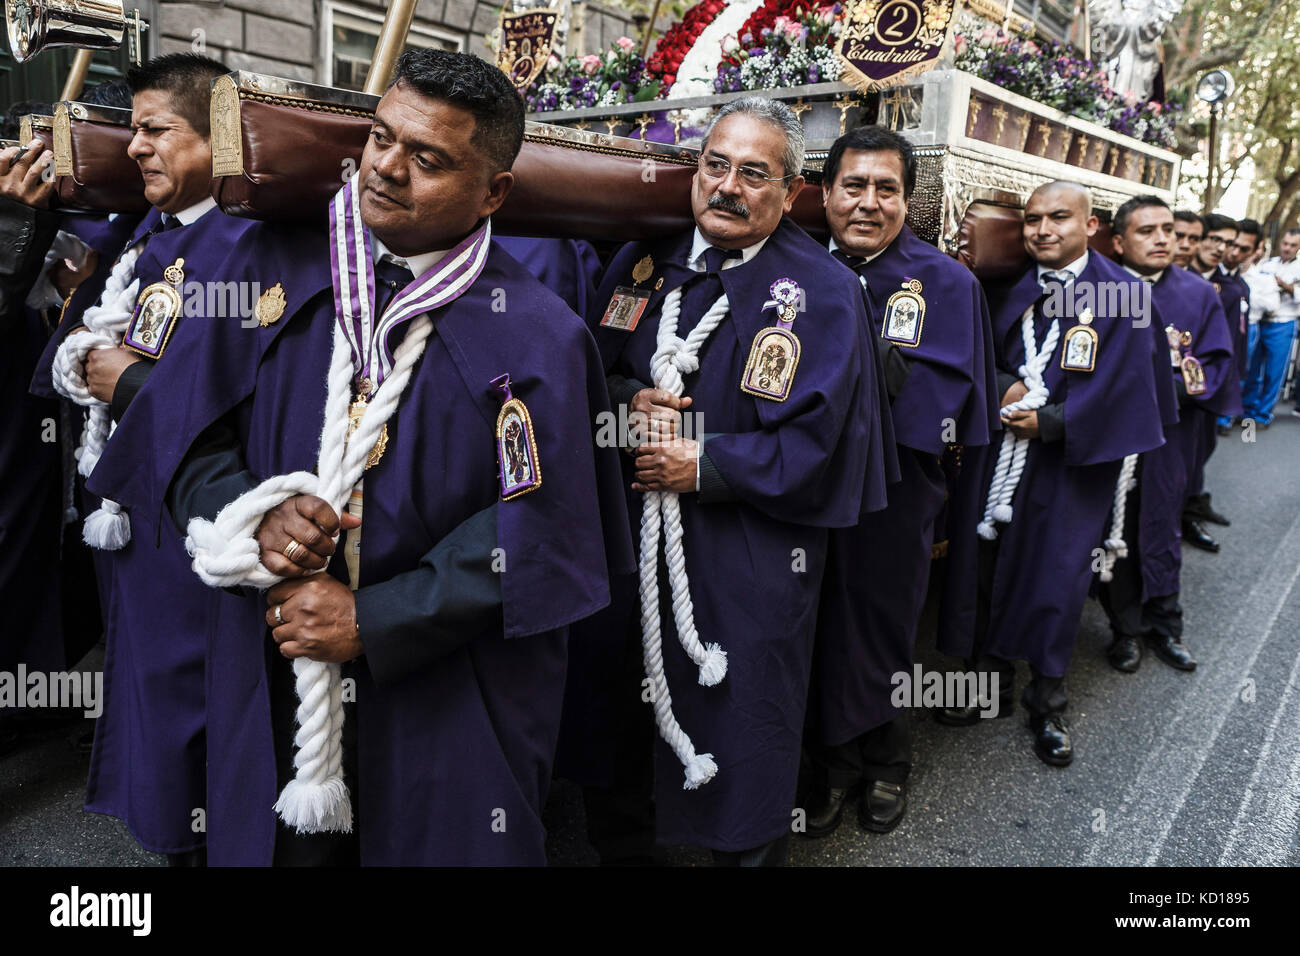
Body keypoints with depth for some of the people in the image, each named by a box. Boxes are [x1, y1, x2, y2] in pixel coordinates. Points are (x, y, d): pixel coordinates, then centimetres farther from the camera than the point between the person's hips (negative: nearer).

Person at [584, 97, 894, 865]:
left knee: (741, 736, 10)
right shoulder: (646, 263, 5)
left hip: (751, 567, -4)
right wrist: (630, 398, -8)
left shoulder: (824, 290, -9)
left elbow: (812, 444, -13)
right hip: (632, 545, 4)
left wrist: (704, 466, -16)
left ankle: (748, 848, 35)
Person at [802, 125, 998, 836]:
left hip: (894, 493, -2)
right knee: (821, 625, 11)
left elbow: (946, 392, -17)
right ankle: (834, 762, 33)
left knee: (881, 624, 12)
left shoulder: (946, 282, -4)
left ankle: (886, 763, 37)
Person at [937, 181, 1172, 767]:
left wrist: (1048, 420, -14)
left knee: (1054, 575, 3)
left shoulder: (1120, 294, -5)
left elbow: (1118, 384, -10)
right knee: (986, 561, 7)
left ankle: (1048, 703, 20)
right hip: (996, 456, 4)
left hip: (1068, 460, -3)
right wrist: (1004, 389, -11)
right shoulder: (1007, 290, 7)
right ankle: (992, 679, 26)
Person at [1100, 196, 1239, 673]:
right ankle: (1126, 629, 22)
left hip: (1169, 437, 2)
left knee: (1160, 529, 12)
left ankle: (1163, 625, 27)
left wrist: (1167, 388, -16)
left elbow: (1216, 363, 1)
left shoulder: (1198, 294, 4)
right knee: (1117, 531, 7)